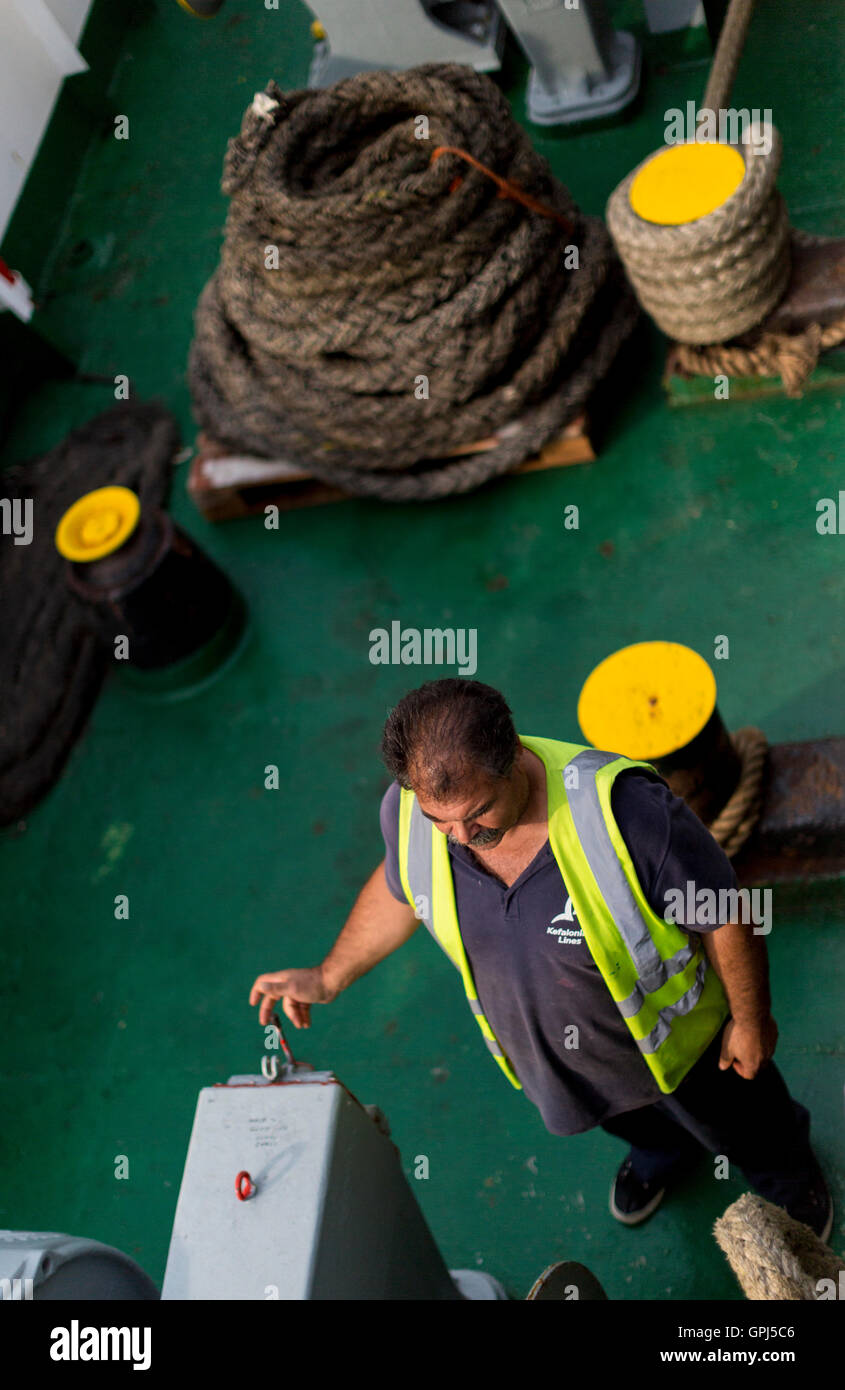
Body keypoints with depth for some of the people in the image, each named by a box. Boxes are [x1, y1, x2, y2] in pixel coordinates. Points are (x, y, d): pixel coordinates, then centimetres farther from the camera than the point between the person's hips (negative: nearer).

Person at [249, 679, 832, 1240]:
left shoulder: (624, 810, -44)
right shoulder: (409, 809, -29)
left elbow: (725, 917, -26)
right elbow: (401, 886, -3)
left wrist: (752, 1022, -10)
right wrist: (329, 977, 2)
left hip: (672, 1036, -3)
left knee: (737, 1126, 29)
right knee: (629, 1118, 36)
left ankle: (790, 1176, 67)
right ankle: (662, 1150, 75)